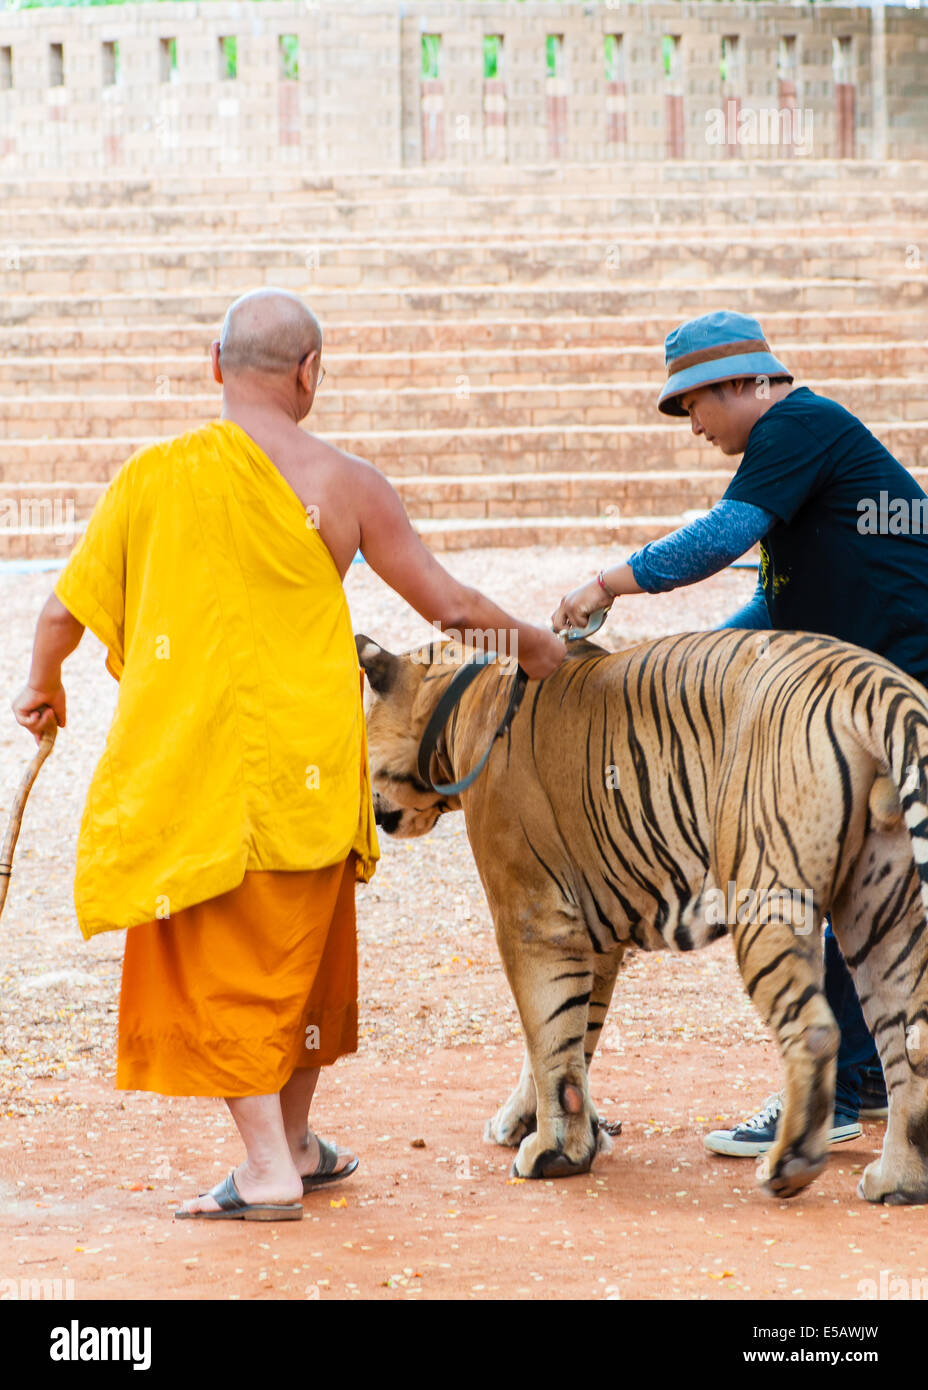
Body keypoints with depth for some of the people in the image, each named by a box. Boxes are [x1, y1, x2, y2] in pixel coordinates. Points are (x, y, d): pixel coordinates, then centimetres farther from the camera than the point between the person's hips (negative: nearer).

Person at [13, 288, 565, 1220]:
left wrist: (43, 688, 26)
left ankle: (269, 1169, 0)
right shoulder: (343, 486, -5)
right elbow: (448, 604, 2)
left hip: (190, 751, -1)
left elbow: (65, 608, 5)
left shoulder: (153, 476, -4)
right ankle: (293, 1142, 30)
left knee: (223, 957, 4)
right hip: (306, 756, 2)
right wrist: (532, 643, 22)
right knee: (294, 946, 18)